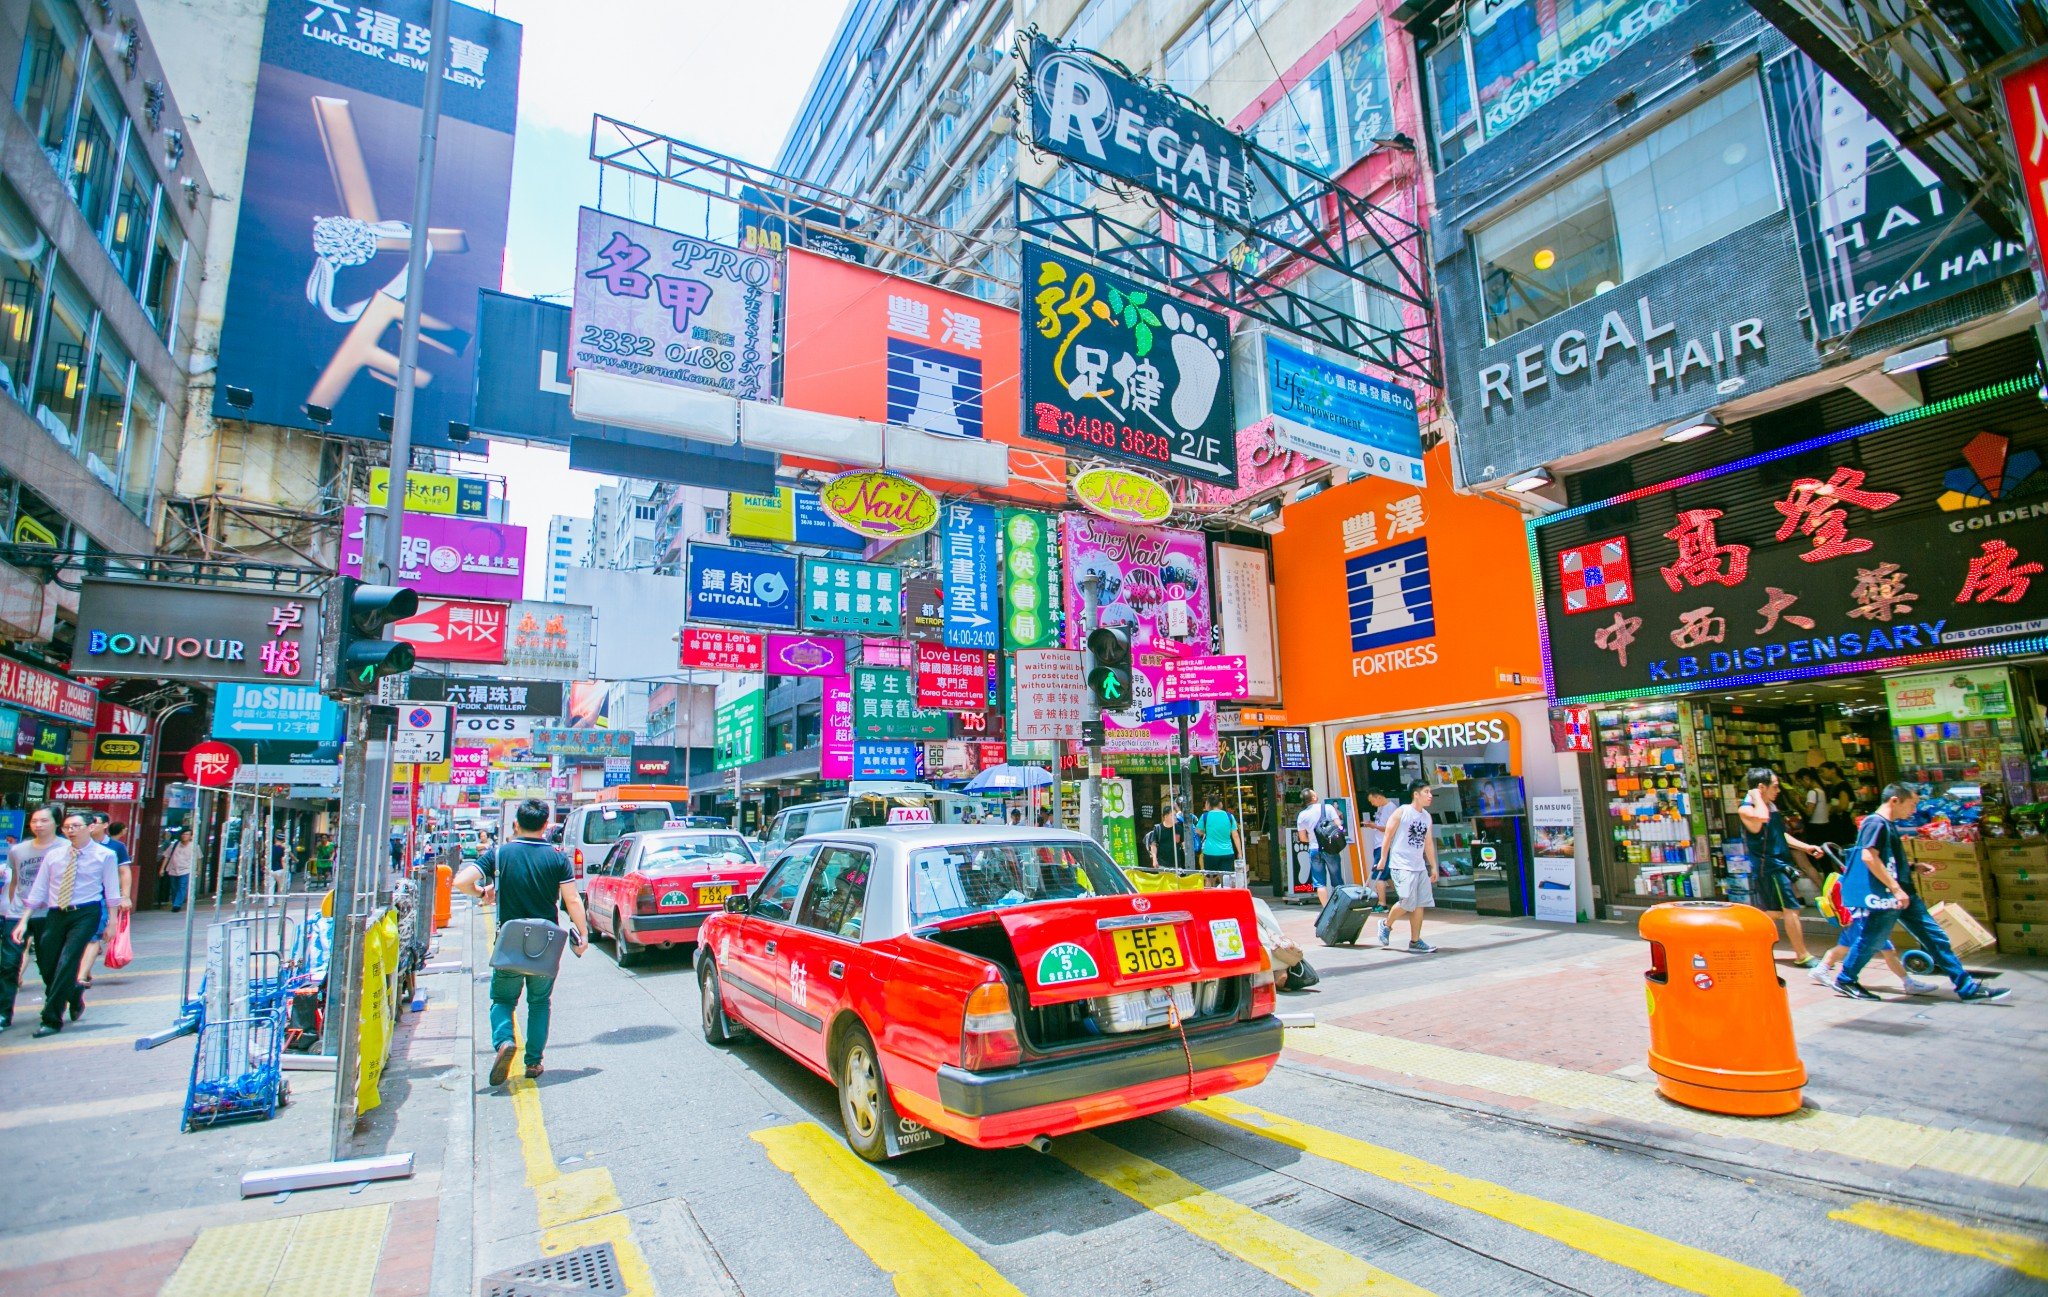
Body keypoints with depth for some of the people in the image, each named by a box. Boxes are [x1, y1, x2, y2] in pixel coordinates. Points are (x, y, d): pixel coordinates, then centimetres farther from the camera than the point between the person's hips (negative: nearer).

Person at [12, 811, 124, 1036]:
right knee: (47, 966, 6)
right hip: (55, 914, 5)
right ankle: (74, 994, 36)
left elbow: (112, 892, 0)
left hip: (85, 914, -5)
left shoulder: (105, 855, -2)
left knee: (66, 963, -11)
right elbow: (38, 891, 12)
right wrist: (24, 921, 5)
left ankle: (52, 1019, -1)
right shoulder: (54, 855, 8)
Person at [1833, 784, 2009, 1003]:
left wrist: (1914, 867, 16)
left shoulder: (1889, 825, 17)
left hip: (1902, 895, 10)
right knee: (1872, 940, 0)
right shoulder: (1876, 823, -15)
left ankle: (1967, 988, 16)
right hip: (1883, 896, -10)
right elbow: (1869, 857, -26)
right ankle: (1845, 980, 13)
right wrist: (1895, 888, -25)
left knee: (1935, 937, 10)